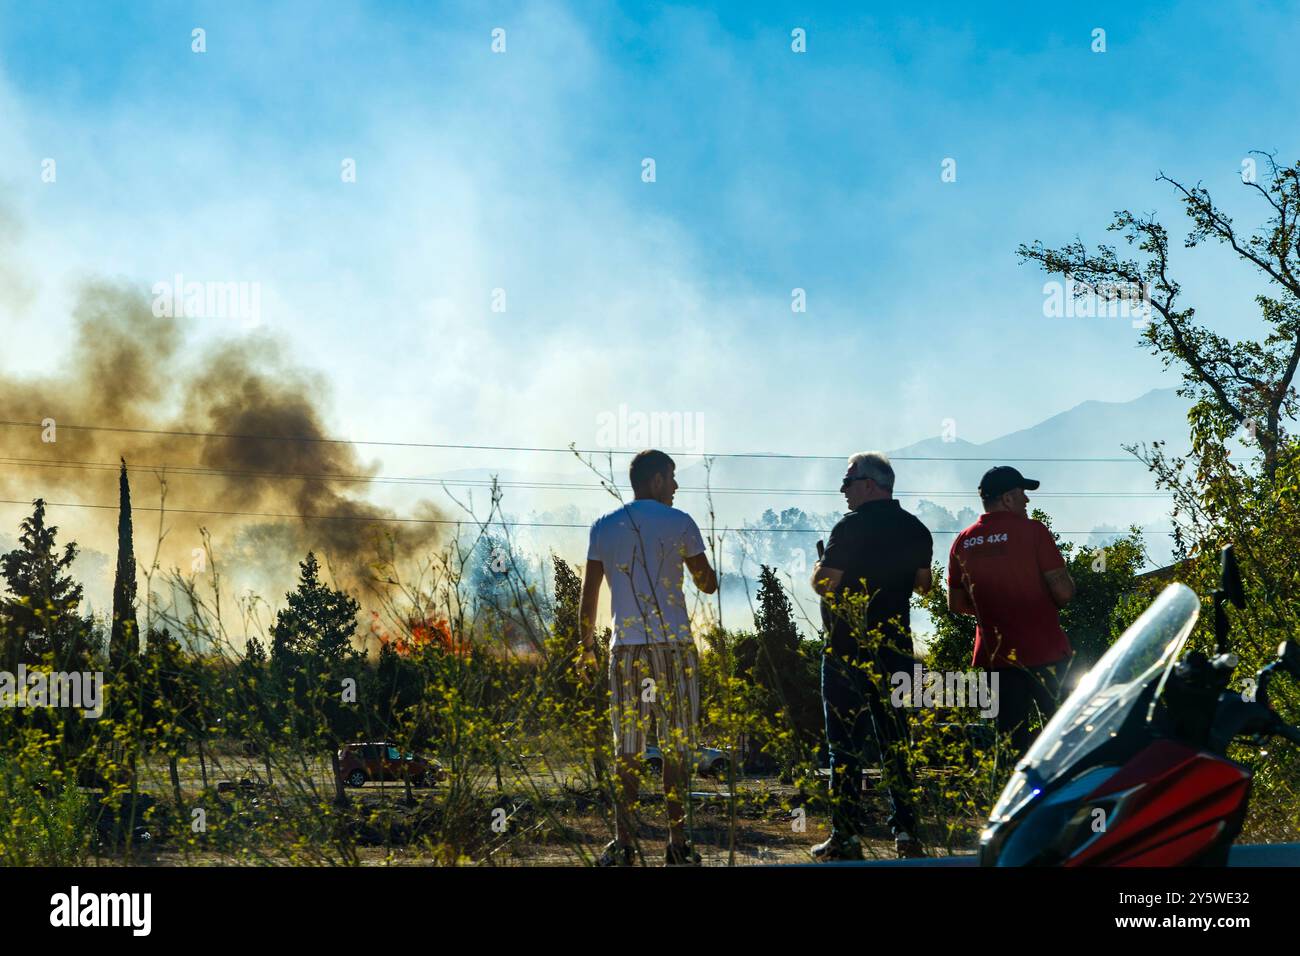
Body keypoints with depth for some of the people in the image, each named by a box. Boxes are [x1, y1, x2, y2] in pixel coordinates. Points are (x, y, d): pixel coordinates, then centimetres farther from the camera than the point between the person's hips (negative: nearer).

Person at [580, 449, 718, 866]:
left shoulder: (604, 527, 8)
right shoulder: (679, 523, 0)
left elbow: (589, 592, 8)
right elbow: (708, 583, 6)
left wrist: (587, 644, 15)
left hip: (626, 647, 2)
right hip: (674, 645, -2)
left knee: (627, 748, 5)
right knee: (675, 745, 2)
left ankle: (623, 842, 1)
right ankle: (677, 842, 0)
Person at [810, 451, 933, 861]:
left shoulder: (852, 527, -13)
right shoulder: (916, 530, 7)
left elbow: (824, 583, -17)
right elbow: (922, 584, 20)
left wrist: (821, 565, 4)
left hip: (849, 647, -6)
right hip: (896, 646, 6)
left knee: (846, 742, -2)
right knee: (896, 739, 11)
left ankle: (847, 836, -5)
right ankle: (906, 831, 8)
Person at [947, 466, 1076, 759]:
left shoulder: (963, 543, 4)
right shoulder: (1032, 531, -10)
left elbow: (956, 604, 12)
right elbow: (1064, 592, -13)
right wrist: (1046, 603, 8)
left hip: (996, 656, 4)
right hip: (1044, 652, -4)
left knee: (1011, 739, 8)